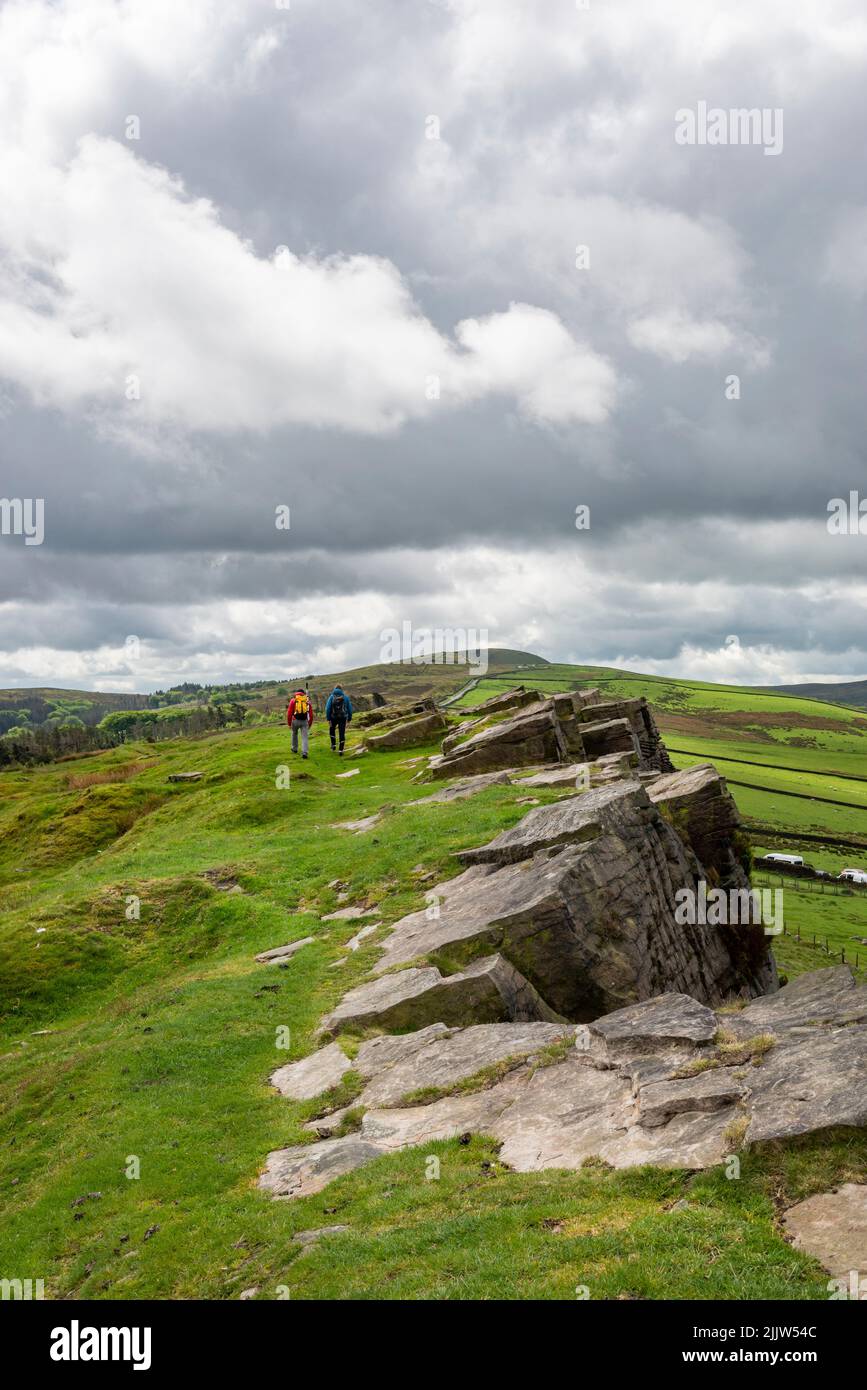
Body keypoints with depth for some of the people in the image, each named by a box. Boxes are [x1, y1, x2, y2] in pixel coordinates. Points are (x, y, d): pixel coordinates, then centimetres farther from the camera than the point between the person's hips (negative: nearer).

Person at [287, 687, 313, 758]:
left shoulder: (293, 700, 4)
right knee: (304, 737, 1)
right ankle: (304, 753, -12)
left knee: (294, 734, 25)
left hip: (295, 720, 0)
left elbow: (289, 713, -2)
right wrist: (310, 724, 18)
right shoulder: (307, 700, 9)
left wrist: (289, 723, 4)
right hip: (304, 721, 0)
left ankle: (294, 749, 38)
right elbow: (311, 714, 8)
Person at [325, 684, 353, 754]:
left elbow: (327, 708, -8)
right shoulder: (346, 697, 4)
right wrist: (349, 719, 13)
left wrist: (328, 719, -5)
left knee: (332, 730, 26)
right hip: (343, 717, 0)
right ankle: (341, 750, 1)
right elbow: (350, 709, 4)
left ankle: (333, 745, 16)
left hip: (333, 717, 0)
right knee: (342, 734, 5)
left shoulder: (331, 697, 1)